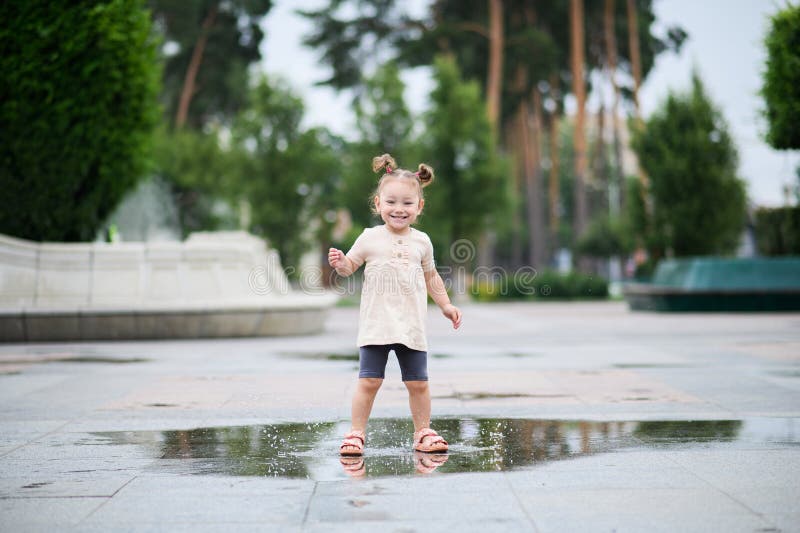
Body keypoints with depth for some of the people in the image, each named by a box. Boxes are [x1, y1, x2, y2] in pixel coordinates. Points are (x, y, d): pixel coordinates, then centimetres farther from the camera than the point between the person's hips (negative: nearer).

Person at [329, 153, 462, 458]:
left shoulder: (421, 242, 7)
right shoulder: (370, 238, -1)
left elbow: (431, 276, 19)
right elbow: (350, 266, 5)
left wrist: (446, 305, 16)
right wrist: (339, 264, -18)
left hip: (411, 327, 2)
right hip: (376, 325, -2)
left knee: (418, 383, 7)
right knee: (369, 381, -5)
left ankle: (423, 432, 21)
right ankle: (356, 433, 5)